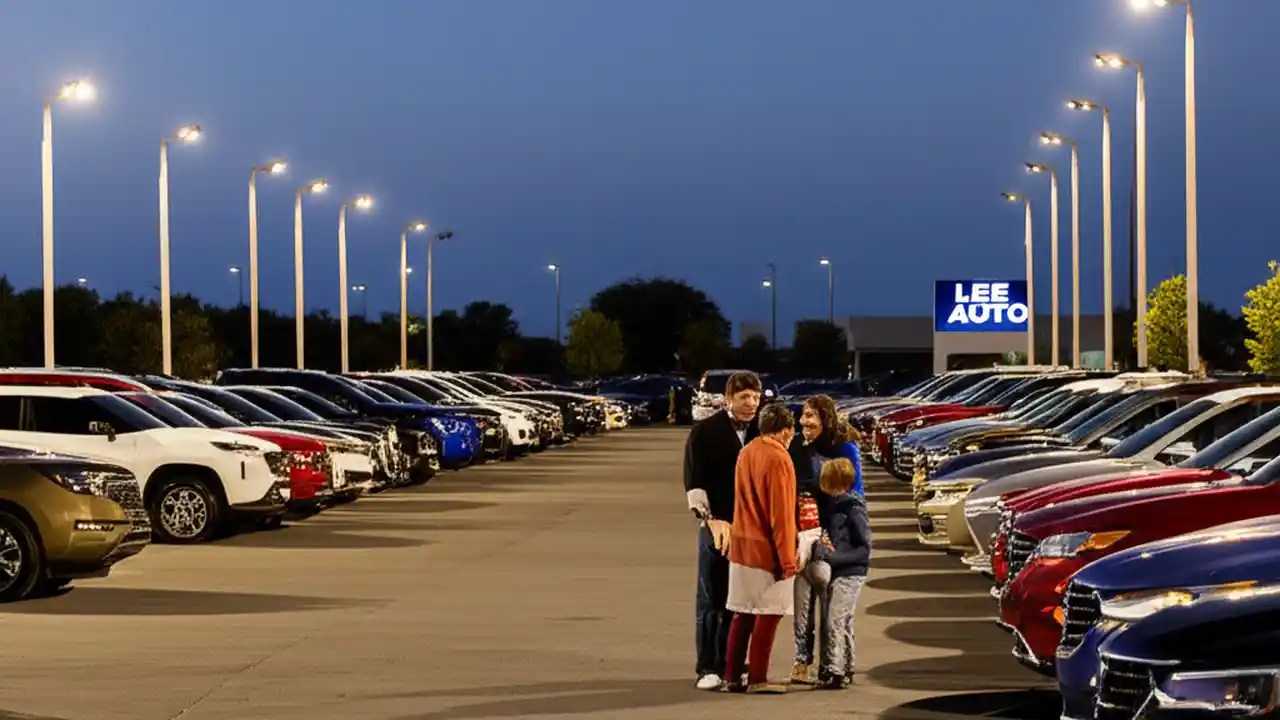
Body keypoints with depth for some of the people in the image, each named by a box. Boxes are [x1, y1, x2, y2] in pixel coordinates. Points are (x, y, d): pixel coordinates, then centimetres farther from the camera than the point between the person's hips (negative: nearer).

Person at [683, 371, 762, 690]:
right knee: (711, 599, 1)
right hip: (716, 526, -3)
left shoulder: (761, 433, 7)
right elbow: (694, 481, -5)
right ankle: (708, 667, 6)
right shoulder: (705, 432, -2)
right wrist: (710, 518, -13)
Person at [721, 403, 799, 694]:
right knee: (769, 614, 0)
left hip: (741, 546, 8)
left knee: (743, 613, 12)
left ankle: (732, 676, 13)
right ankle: (757, 679, 1)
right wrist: (787, 559, -12)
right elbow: (781, 514, -17)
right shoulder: (778, 459, -16)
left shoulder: (746, 453, 8)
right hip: (767, 549, -8)